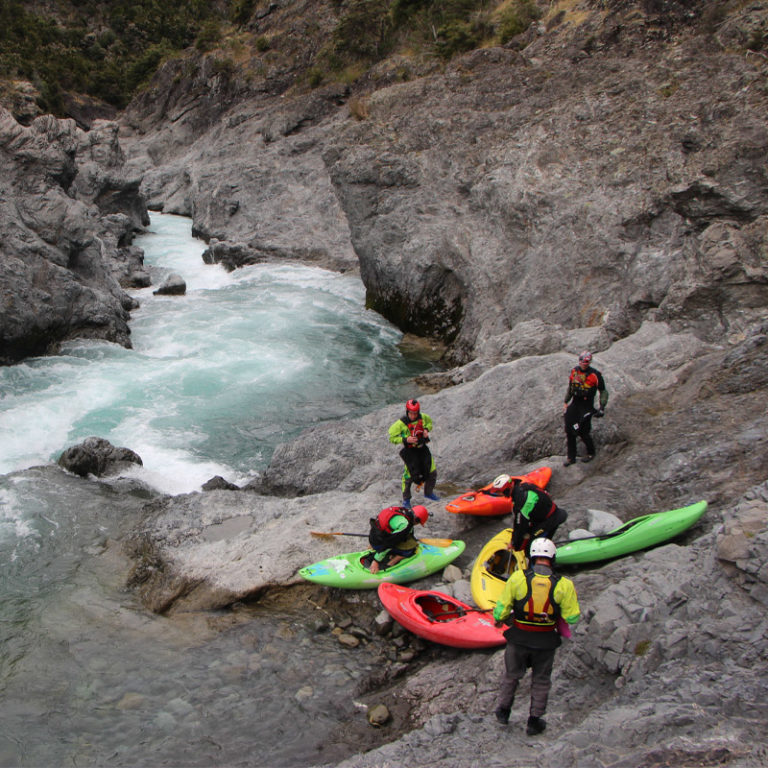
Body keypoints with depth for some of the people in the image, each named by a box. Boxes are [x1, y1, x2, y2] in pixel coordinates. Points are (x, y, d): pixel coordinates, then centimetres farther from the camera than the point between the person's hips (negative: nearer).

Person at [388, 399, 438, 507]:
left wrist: (426, 429, -4)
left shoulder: (423, 417, -7)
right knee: (409, 475, -6)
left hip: (422, 448, 5)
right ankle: (406, 499, 15)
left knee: (432, 472, 7)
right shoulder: (401, 423, -20)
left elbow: (429, 422, 17)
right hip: (409, 450, -5)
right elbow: (392, 438, -14)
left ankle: (428, 493, 32)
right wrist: (405, 439, -27)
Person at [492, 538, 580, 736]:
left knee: (511, 675, 23)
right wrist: (572, 598, 10)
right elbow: (572, 617, -8)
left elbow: (502, 608, -9)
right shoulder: (563, 585, -13)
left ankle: (503, 710, 41)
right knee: (541, 681, 21)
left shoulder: (517, 578, -15)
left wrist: (499, 619, 13)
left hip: (518, 638, 0)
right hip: (546, 642, 0)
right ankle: (535, 721, 32)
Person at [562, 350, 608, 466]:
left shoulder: (595, 374, -14)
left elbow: (603, 392, -6)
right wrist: (565, 402, 19)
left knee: (583, 432, -7)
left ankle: (591, 453, 20)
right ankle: (571, 457, 13)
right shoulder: (574, 371, 3)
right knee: (569, 430, 1)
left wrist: (602, 407, -13)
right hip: (574, 403, 5)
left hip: (586, 406, -5)